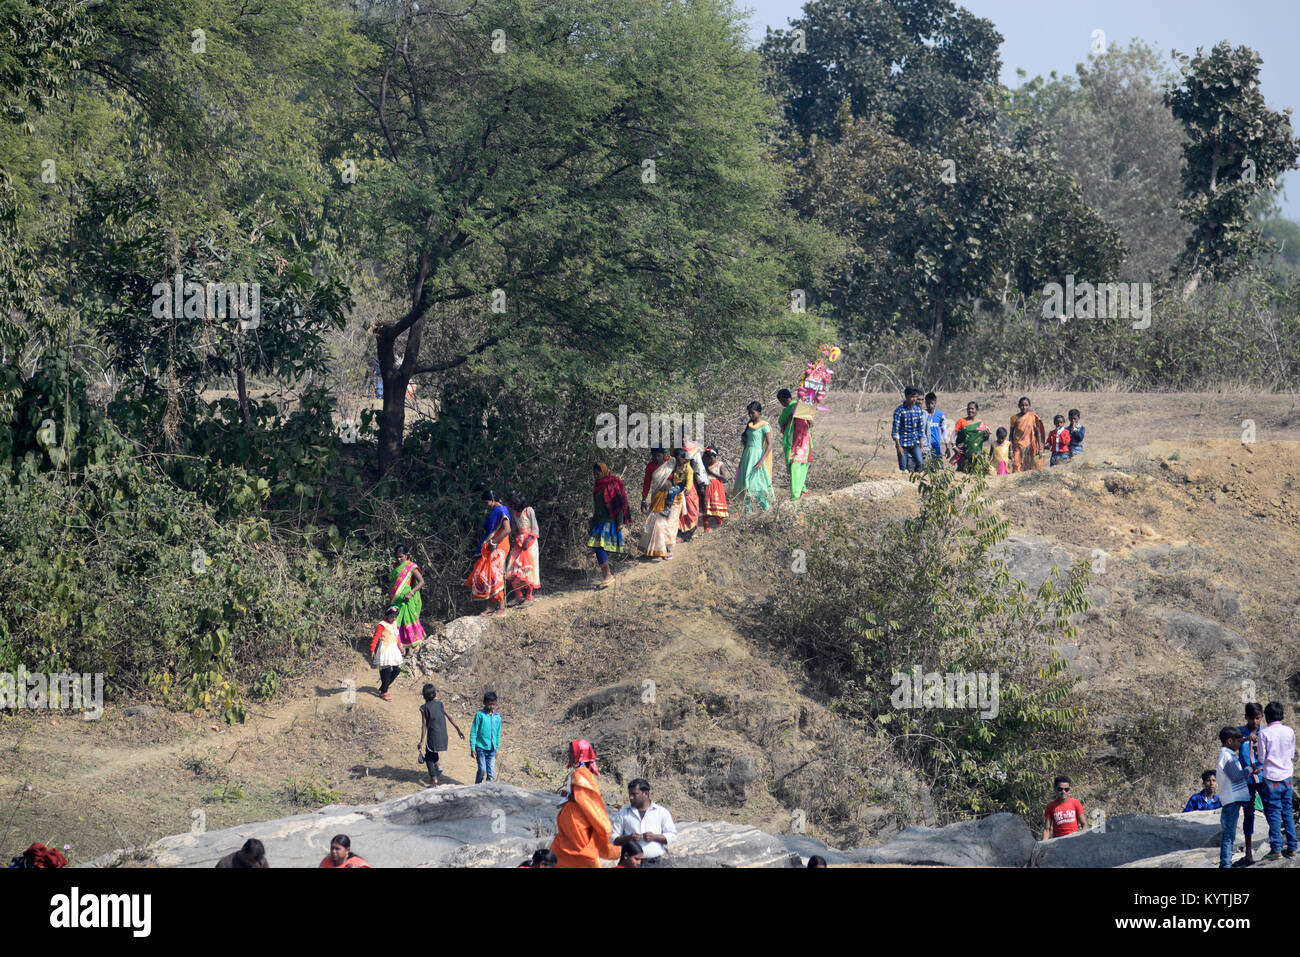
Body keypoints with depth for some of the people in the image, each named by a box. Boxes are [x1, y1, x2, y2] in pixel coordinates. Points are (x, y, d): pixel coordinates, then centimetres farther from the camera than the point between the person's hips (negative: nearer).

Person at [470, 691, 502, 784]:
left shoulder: (497, 717, 7)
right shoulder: (480, 715, -6)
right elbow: (473, 732, -4)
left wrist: (496, 749, 16)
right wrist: (472, 748, -7)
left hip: (491, 749, 4)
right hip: (481, 747, -4)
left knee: (491, 773, -1)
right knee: (482, 770, -7)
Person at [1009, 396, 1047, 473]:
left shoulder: (1033, 417, 0)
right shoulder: (1014, 418, 3)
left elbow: (1038, 432, 1)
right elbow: (1011, 435, 7)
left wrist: (1040, 449, -4)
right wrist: (1010, 450, 1)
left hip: (1030, 448, 0)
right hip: (1018, 448, 0)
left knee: (1030, 469, -1)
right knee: (1017, 468, -11)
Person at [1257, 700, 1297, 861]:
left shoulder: (1264, 733, -11)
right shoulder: (1290, 731, 2)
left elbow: (1262, 758, -8)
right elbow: (1292, 755, 10)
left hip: (1272, 779, -4)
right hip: (1287, 776, 4)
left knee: (1274, 813, -2)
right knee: (1288, 812, 11)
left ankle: (1276, 850, -4)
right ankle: (1291, 848, 13)